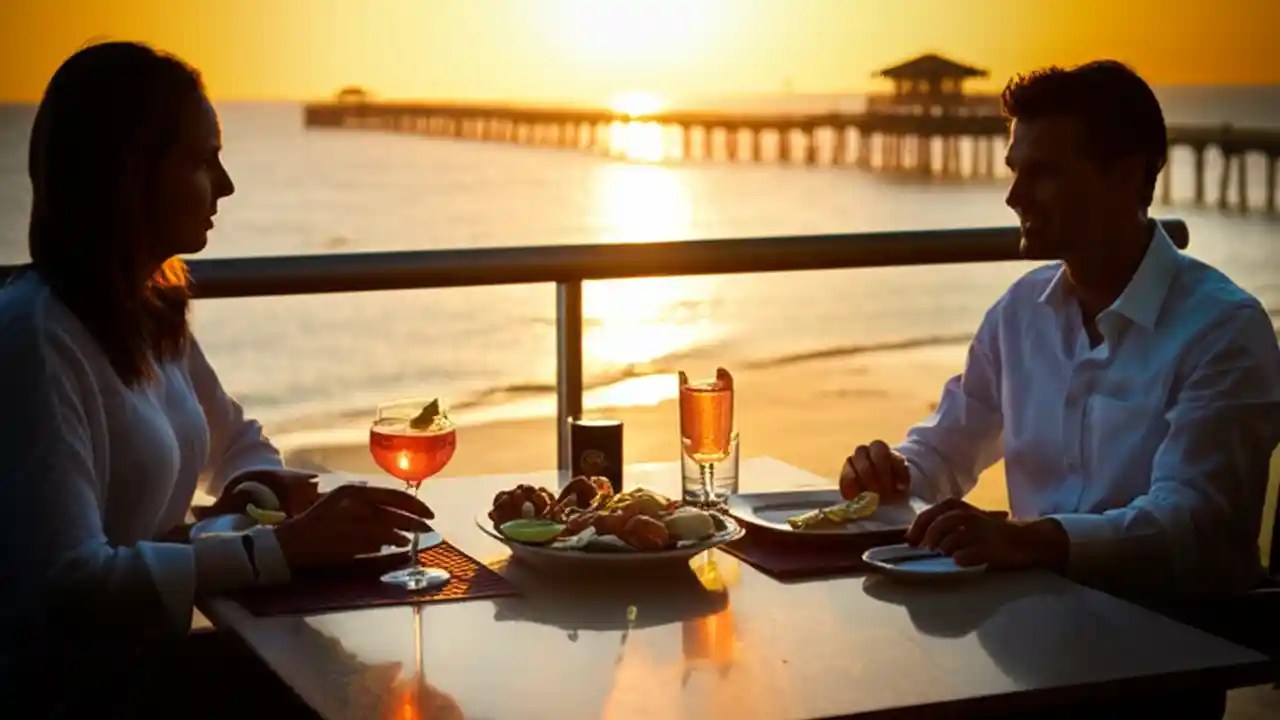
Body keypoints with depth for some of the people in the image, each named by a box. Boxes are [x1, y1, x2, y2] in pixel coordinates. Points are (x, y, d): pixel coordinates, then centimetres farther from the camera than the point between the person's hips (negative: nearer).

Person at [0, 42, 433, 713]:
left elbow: (234, 443, 22)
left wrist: (269, 489, -1)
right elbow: (67, 581, -28)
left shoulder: (151, 308, 7)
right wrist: (283, 548, -29)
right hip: (69, 689, -8)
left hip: (146, 659, 8)